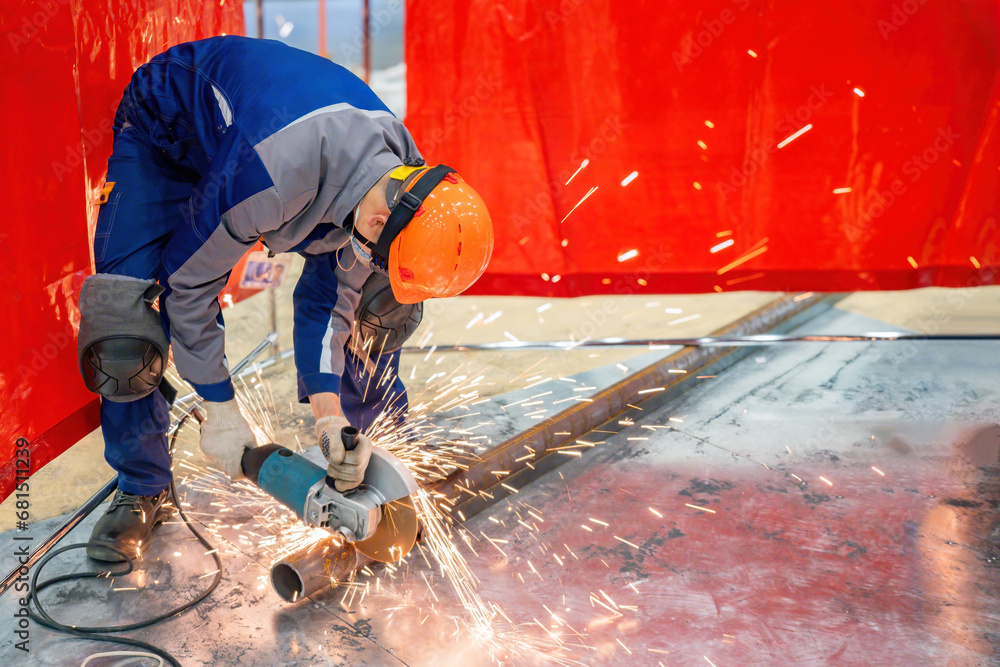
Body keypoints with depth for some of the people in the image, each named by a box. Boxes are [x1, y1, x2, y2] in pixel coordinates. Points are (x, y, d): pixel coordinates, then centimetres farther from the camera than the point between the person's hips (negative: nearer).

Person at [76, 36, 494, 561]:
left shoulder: (398, 175, -25)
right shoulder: (269, 179, -46)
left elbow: (330, 297, -15)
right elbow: (188, 281, -30)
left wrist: (330, 418, -21)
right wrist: (221, 410, -22)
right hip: (166, 135, -4)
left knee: (366, 292, -7)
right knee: (125, 308, -21)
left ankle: (379, 449, 12)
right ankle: (140, 491, 0)